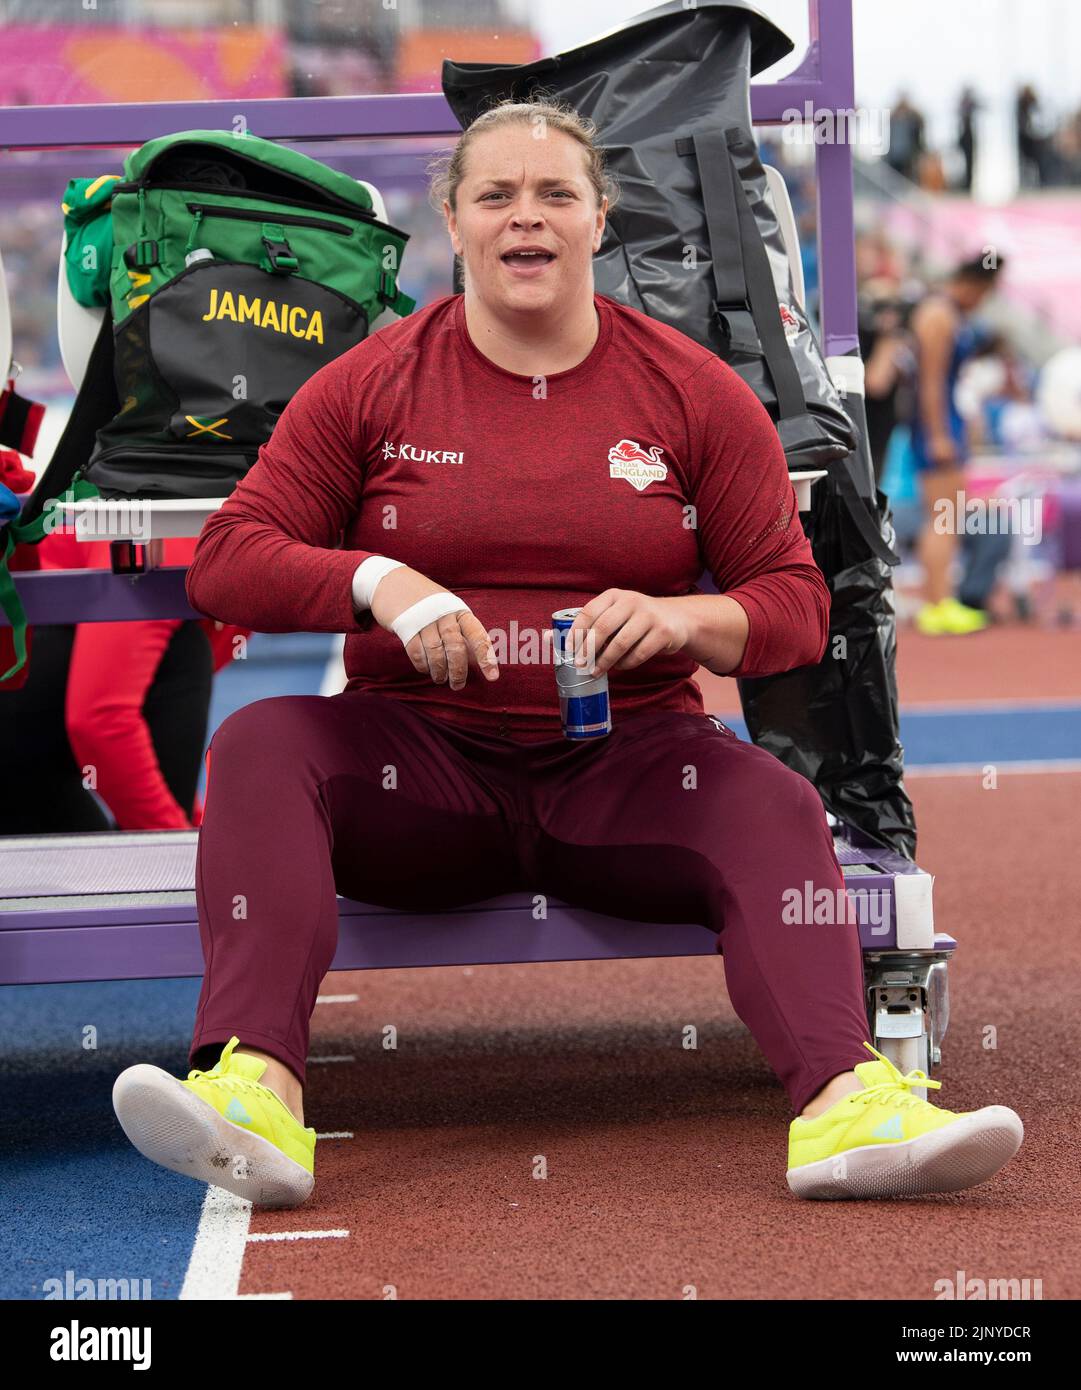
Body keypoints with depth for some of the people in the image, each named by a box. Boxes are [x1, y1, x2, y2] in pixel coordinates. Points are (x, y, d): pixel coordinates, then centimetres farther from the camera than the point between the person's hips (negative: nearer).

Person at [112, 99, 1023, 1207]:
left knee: (773, 806, -30)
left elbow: (798, 604, 6)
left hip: (625, 763, 0)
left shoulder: (696, 393, 8)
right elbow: (225, 563, 2)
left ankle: (845, 1105, -50)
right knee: (261, 744, -28)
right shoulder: (369, 386, 7)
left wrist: (683, 618, -17)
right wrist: (377, 583, -18)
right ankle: (254, 1091, -48)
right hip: (423, 761, 0)